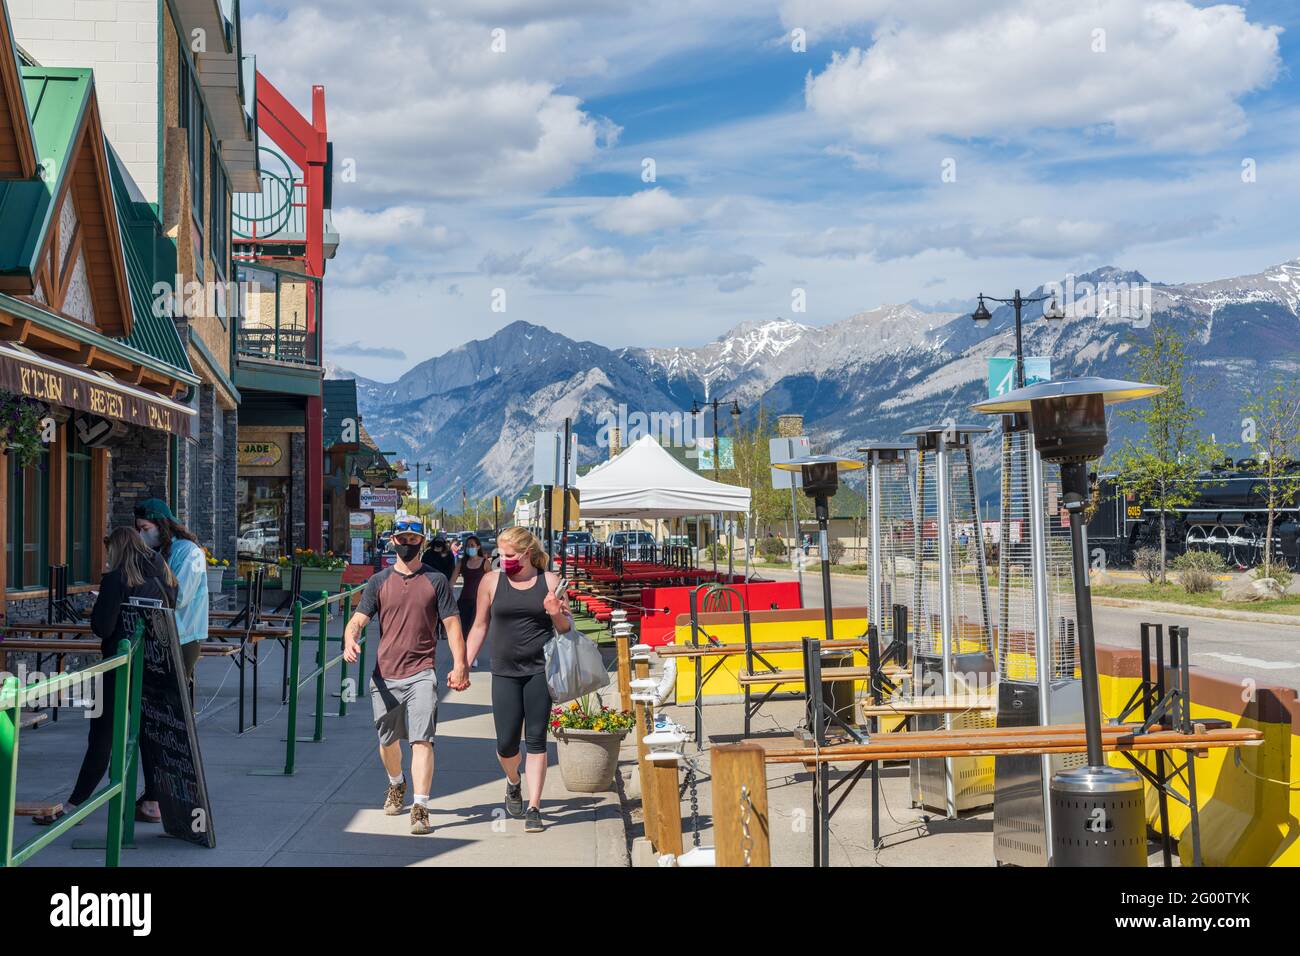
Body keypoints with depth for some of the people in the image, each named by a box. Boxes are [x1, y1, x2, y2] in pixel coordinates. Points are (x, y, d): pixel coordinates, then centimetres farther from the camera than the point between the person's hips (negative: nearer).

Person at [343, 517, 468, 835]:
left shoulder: (436, 580, 4)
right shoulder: (379, 582, 7)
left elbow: (452, 624, 2)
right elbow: (358, 620, 1)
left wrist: (459, 665, -9)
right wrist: (350, 641, -22)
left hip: (421, 674, -3)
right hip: (384, 675, 3)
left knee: (422, 740, -14)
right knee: (388, 740, 17)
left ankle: (420, 809, -15)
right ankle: (396, 784, 46)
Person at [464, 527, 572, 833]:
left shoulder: (549, 580, 1)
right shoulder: (492, 581, 2)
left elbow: (567, 626, 8)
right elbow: (480, 626, 10)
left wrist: (556, 614, -15)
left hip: (540, 670, -1)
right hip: (505, 671, 1)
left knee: (536, 739, -1)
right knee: (506, 742, 1)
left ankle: (533, 808, 7)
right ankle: (513, 782, 35)